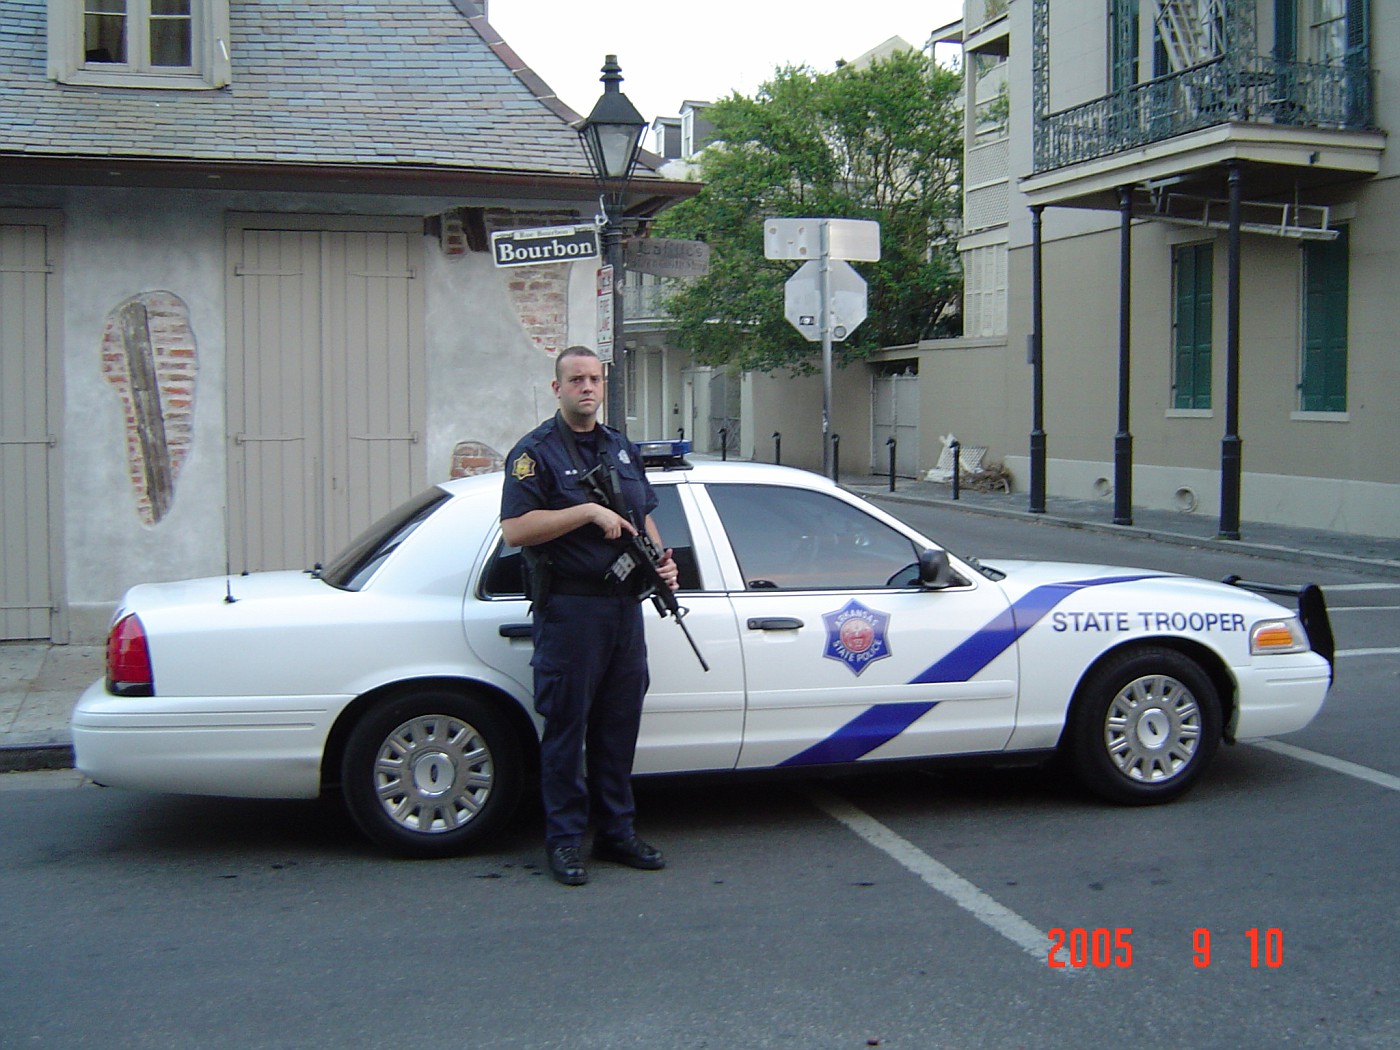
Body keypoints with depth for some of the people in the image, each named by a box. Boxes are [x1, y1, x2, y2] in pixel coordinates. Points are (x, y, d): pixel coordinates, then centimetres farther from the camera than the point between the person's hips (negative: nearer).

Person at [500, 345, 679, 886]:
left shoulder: (623, 449, 17)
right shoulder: (536, 451, -5)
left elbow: (644, 516, 26)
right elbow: (515, 529, -16)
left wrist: (661, 558, 7)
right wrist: (589, 512, -19)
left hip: (625, 605, 7)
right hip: (569, 609, -6)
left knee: (619, 725, 11)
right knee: (566, 725, -1)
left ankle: (617, 832, 22)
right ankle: (564, 840, 9)